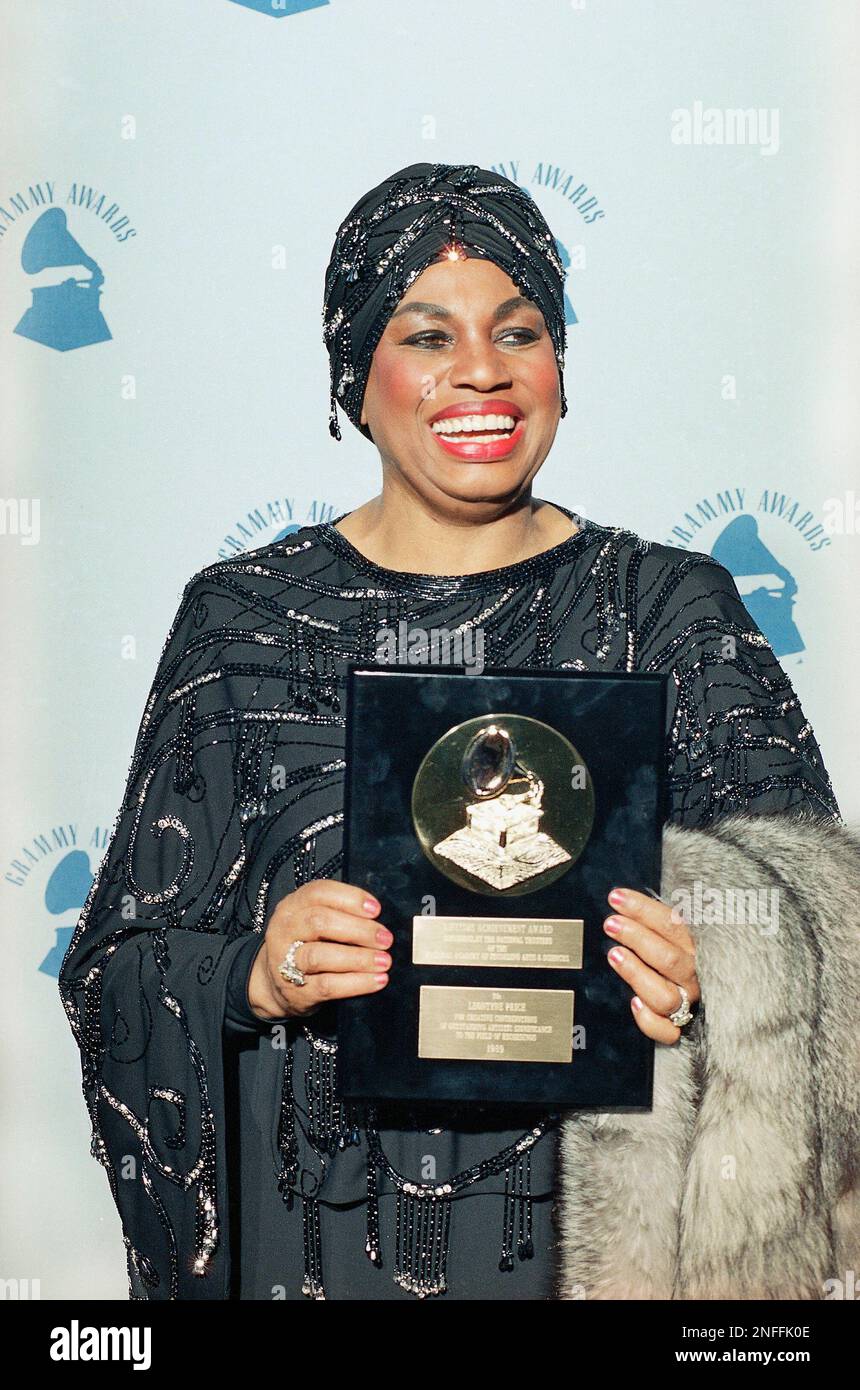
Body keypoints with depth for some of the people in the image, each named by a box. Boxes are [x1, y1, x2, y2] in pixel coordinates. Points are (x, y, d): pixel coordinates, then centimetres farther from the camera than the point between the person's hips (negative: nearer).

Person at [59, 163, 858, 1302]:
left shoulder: (672, 611, -3)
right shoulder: (246, 616, -3)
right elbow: (126, 961, -3)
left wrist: (704, 989, -25)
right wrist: (255, 979, -22)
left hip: (601, 1210, 1)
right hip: (315, 1227, 0)